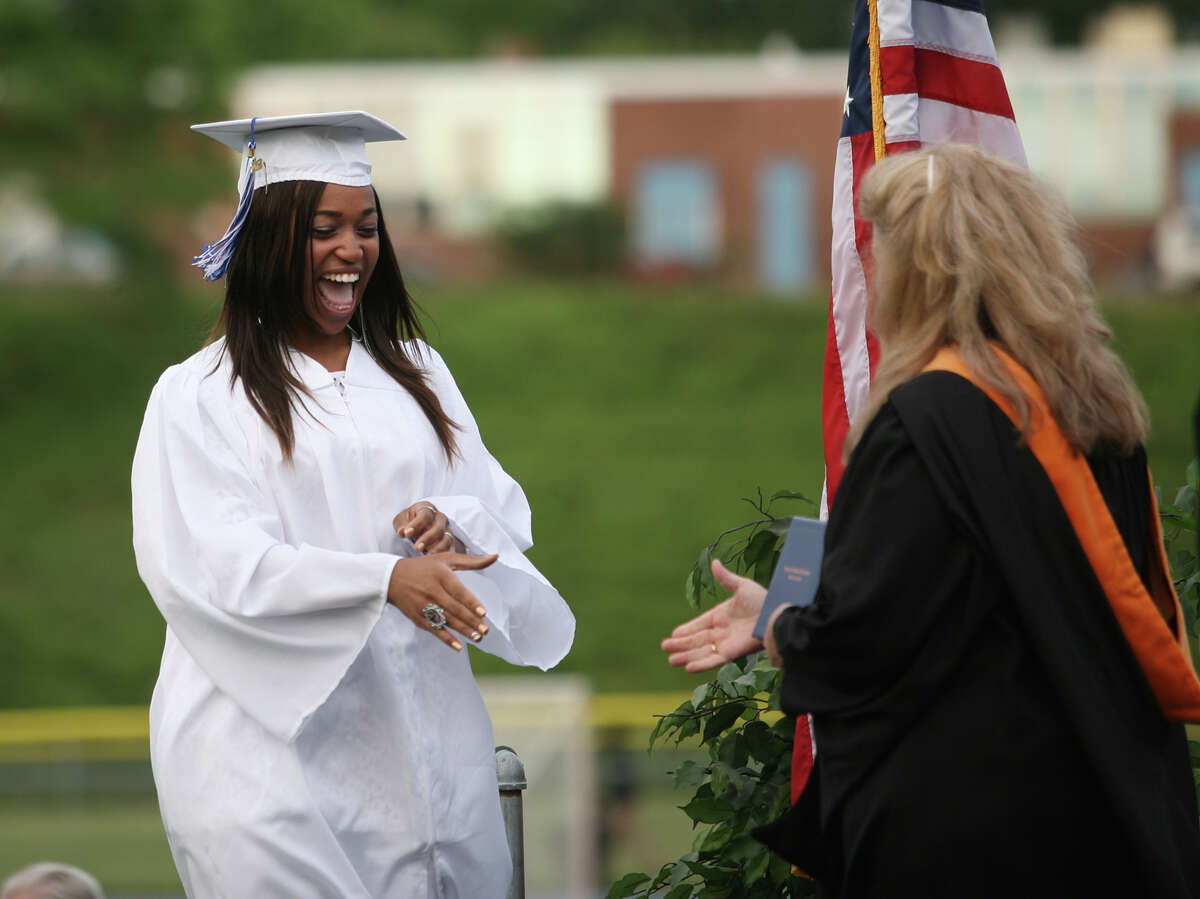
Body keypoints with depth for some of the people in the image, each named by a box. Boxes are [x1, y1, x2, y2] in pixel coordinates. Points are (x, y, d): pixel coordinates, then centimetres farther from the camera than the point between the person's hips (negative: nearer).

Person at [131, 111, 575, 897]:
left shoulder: (415, 373, 16)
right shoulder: (197, 398, -1)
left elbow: (503, 509, 11)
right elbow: (216, 565, -13)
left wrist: (449, 525, -14)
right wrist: (386, 578, -25)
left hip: (422, 735, 4)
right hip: (279, 738, -4)